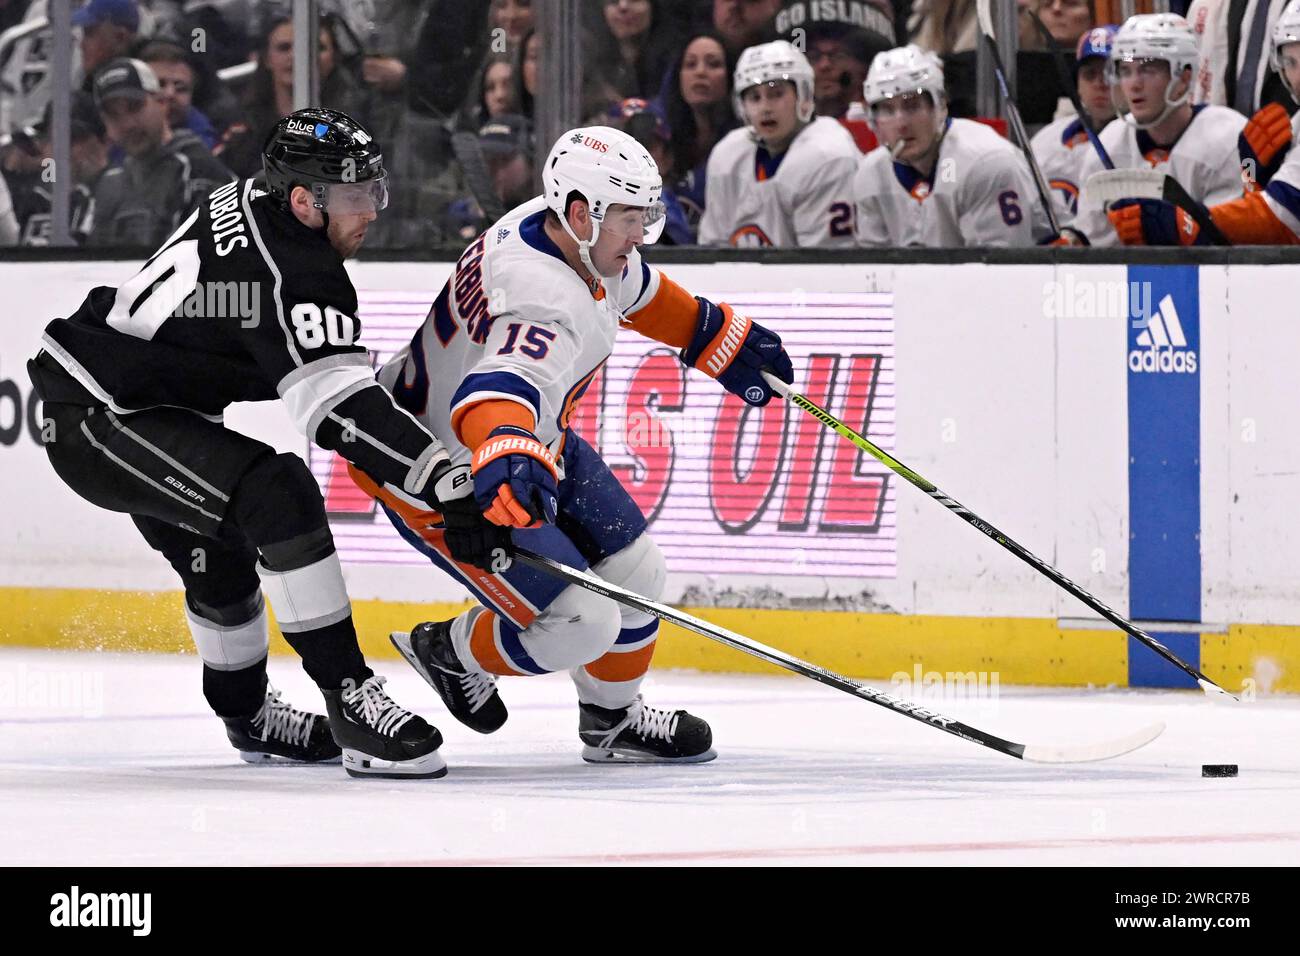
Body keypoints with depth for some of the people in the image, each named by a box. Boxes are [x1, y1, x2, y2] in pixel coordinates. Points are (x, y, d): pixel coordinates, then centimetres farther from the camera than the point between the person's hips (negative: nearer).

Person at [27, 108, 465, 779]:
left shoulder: (245, 203, 6)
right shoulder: (297, 273, -23)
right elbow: (337, 409, -31)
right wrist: (448, 484, -36)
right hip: (95, 419, -11)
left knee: (220, 557, 26)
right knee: (279, 496, -26)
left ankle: (246, 714, 49)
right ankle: (349, 703, -26)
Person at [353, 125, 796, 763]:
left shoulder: (568, 233, -7)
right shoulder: (548, 303, -38)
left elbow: (635, 290, 17)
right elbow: (499, 392, -56)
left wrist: (720, 336, 22)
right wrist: (506, 460, -76)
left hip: (526, 446, 10)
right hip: (440, 481, -10)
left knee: (634, 575, 14)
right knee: (581, 626, -12)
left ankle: (612, 718, 38)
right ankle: (451, 652, 17)